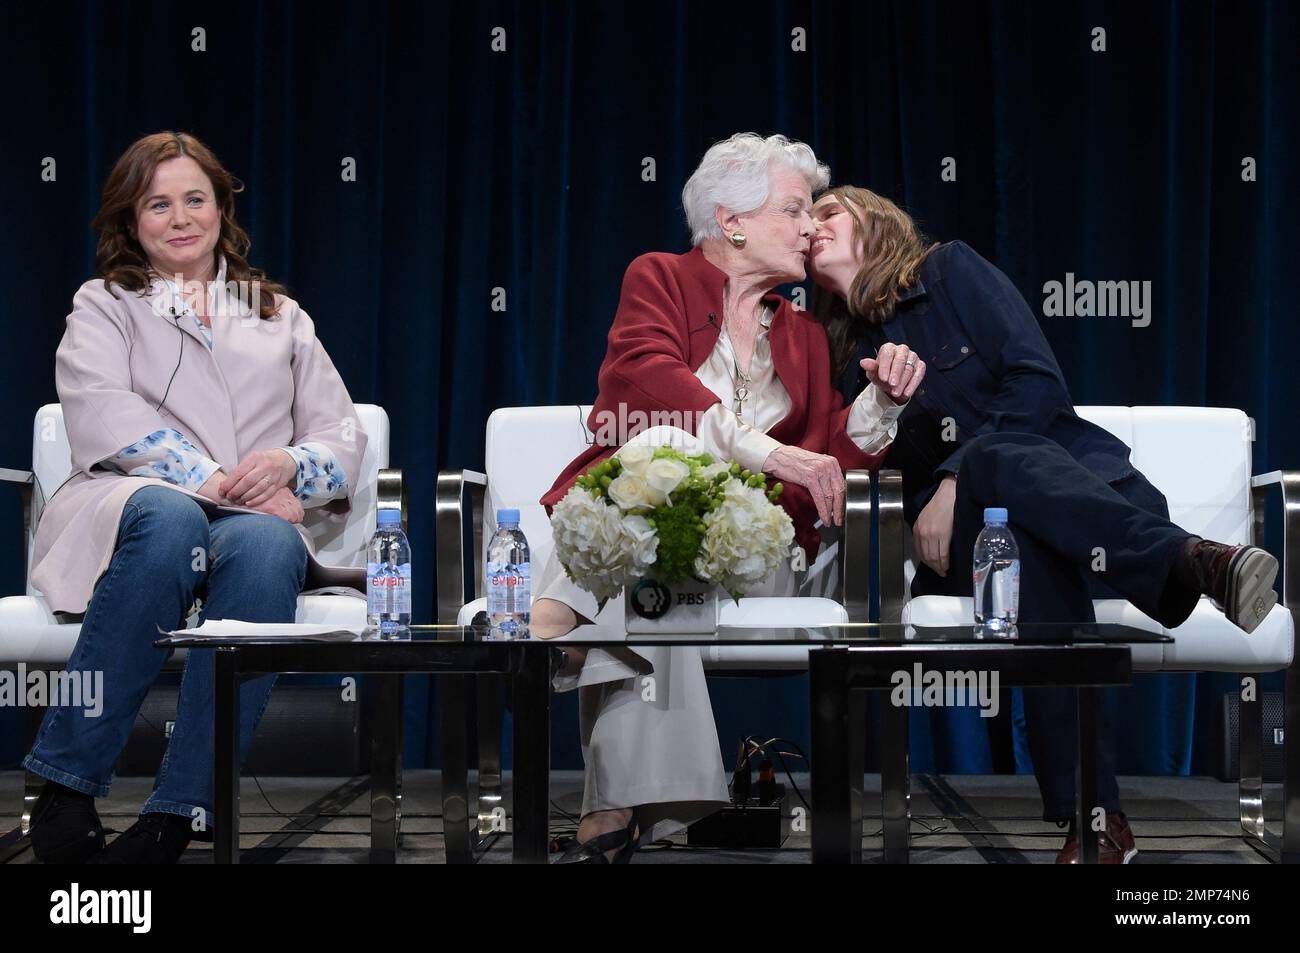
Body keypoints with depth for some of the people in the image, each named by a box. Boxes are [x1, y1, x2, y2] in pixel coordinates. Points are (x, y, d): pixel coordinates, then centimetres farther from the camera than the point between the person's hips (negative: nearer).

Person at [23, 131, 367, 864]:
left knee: (263, 547, -37)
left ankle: (178, 816, -40)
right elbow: (102, 416, -1)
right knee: (169, 520, -40)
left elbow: (343, 434, 17)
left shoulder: (280, 315, 28)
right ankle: (67, 785, -34)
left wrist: (290, 465, -8)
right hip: (134, 506, -2)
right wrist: (213, 480, -14)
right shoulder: (104, 306, 20)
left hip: (260, 522, 2)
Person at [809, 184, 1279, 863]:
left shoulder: (948, 269, 10)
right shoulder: (839, 351, 21)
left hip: (1080, 480, -2)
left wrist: (958, 479, -13)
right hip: (963, 534, 2)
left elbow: (1040, 382, -4)